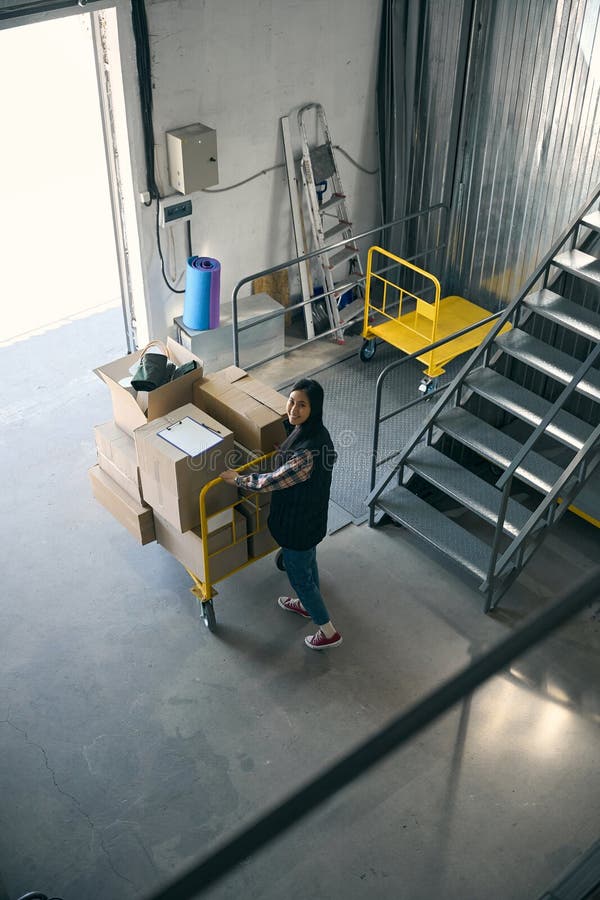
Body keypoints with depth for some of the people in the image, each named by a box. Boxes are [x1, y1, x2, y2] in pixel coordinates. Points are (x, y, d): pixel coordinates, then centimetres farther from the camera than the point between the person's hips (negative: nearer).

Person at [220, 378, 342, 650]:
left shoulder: (308, 452, -39)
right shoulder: (310, 431, -10)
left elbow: (273, 481, -30)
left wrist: (238, 479, -15)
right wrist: (282, 453, 26)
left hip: (298, 523, -9)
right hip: (311, 515, 9)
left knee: (299, 574, 14)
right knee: (308, 561, 32)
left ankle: (328, 631, 31)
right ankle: (308, 604, 59)